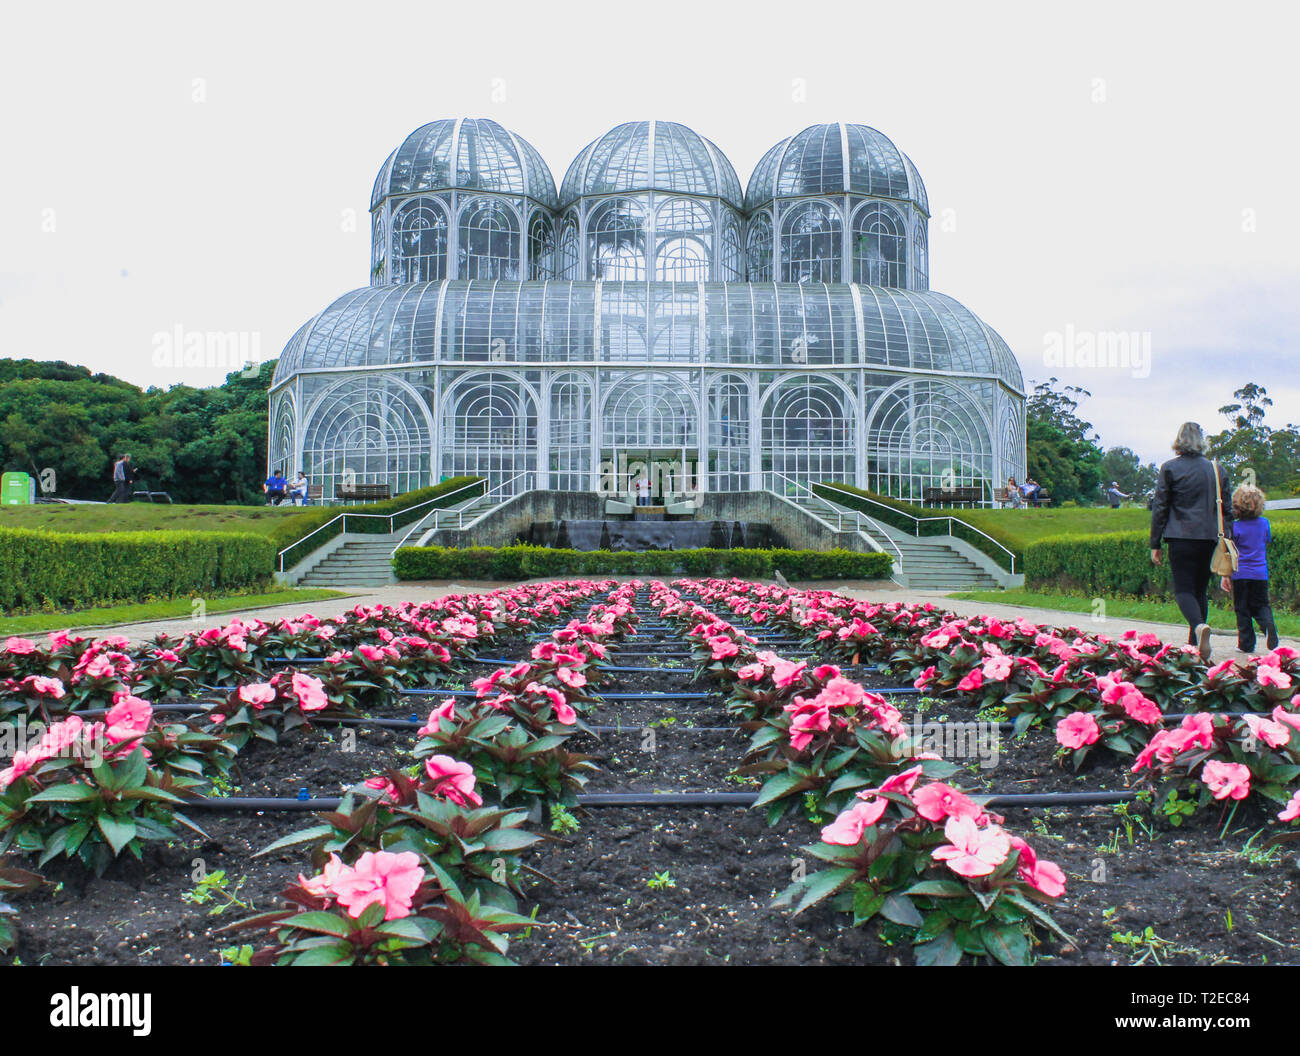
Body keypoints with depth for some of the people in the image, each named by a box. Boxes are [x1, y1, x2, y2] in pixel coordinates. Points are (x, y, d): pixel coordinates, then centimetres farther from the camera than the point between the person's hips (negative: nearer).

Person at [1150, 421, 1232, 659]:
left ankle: (1199, 626, -30)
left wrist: (1155, 544, 2)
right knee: (1201, 590, 13)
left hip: (1181, 538, -4)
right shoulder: (1216, 469, 9)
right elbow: (1227, 509, 12)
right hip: (1209, 539, 4)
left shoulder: (1170, 468, -4)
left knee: (1183, 589, -2)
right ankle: (1195, 644, 15)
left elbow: (1159, 508, -3)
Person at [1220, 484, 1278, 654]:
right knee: (1261, 606, 13)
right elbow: (1266, 544, 17)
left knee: (1242, 610, 5)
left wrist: (1225, 575, -4)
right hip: (1261, 574, 3)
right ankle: (1269, 625, -16)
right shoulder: (1264, 523, 1)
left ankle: (1246, 644, 5)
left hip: (1240, 574, -3)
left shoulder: (1235, 526, -10)